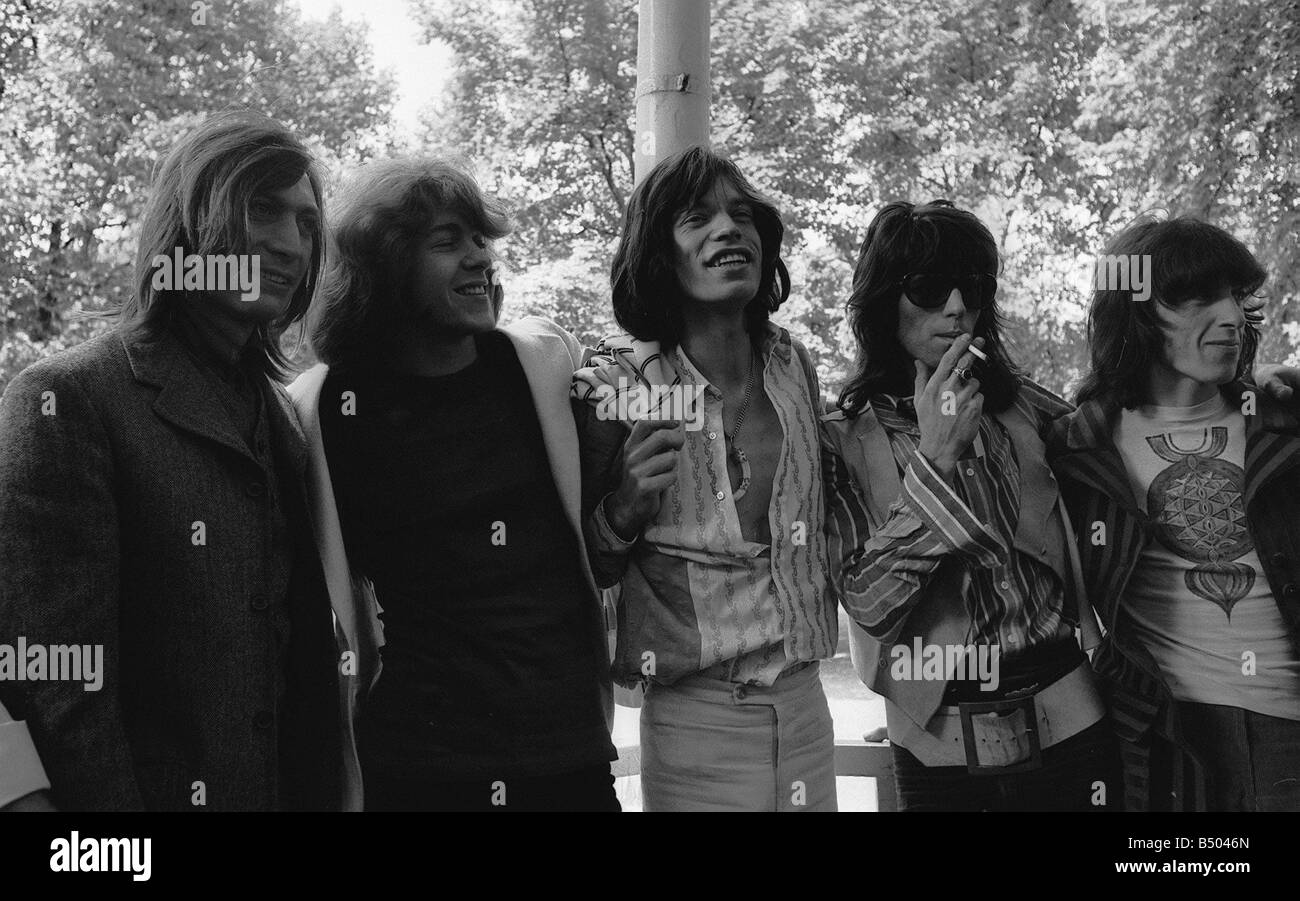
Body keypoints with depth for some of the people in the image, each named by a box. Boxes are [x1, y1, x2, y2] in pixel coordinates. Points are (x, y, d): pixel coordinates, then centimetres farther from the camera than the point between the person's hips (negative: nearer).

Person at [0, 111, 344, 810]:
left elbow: (306, 657, 10)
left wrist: (325, 790, 4)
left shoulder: (280, 413, 8)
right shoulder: (67, 399, -13)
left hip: (297, 785, 7)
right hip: (152, 787, -6)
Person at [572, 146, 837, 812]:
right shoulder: (617, 387, -13)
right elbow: (581, 569, -5)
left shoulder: (793, 363, 0)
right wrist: (623, 511, -22)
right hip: (693, 720, -4)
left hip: (804, 701, 4)